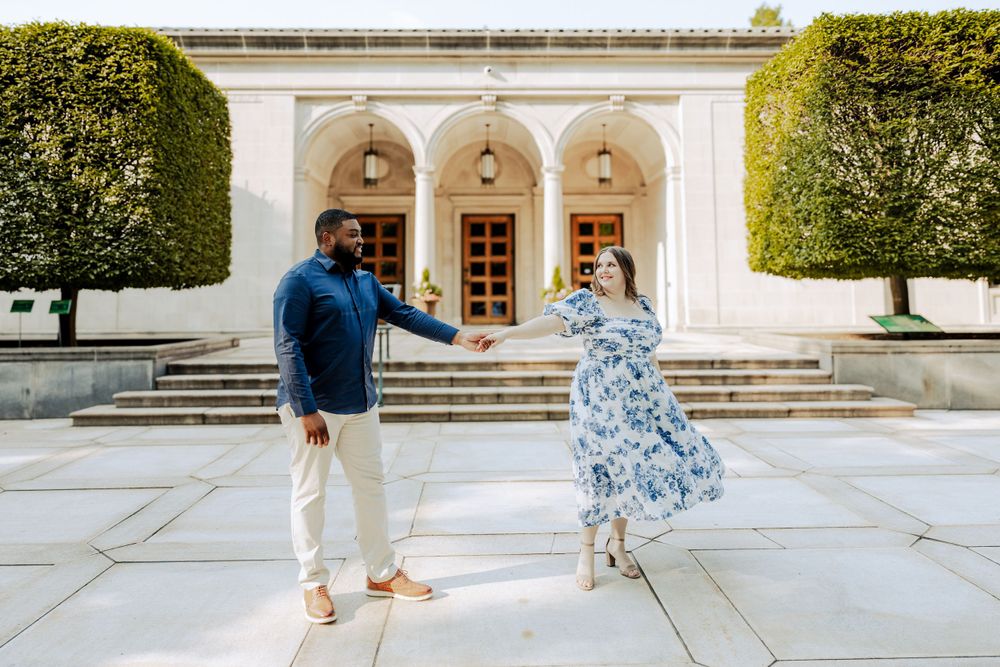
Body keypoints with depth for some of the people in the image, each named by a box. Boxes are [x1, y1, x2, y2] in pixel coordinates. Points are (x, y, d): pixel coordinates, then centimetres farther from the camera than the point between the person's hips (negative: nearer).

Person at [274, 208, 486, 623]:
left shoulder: (365, 282, 12)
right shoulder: (300, 281, -11)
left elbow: (405, 315, 8)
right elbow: (288, 348, -17)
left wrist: (456, 337, -2)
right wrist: (307, 410, -22)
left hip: (361, 405, 7)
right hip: (314, 406, -7)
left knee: (370, 486, 13)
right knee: (310, 493, 5)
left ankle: (382, 575, 27)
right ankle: (314, 584, 22)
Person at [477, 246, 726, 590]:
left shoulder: (643, 305, 10)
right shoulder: (586, 301, -7)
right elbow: (551, 321, -24)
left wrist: (662, 392, 17)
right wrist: (507, 332, -39)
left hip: (642, 400, 6)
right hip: (600, 401, -5)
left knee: (635, 468, 7)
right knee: (604, 470, -4)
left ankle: (617, 543, 27)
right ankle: (586, 552, 15)